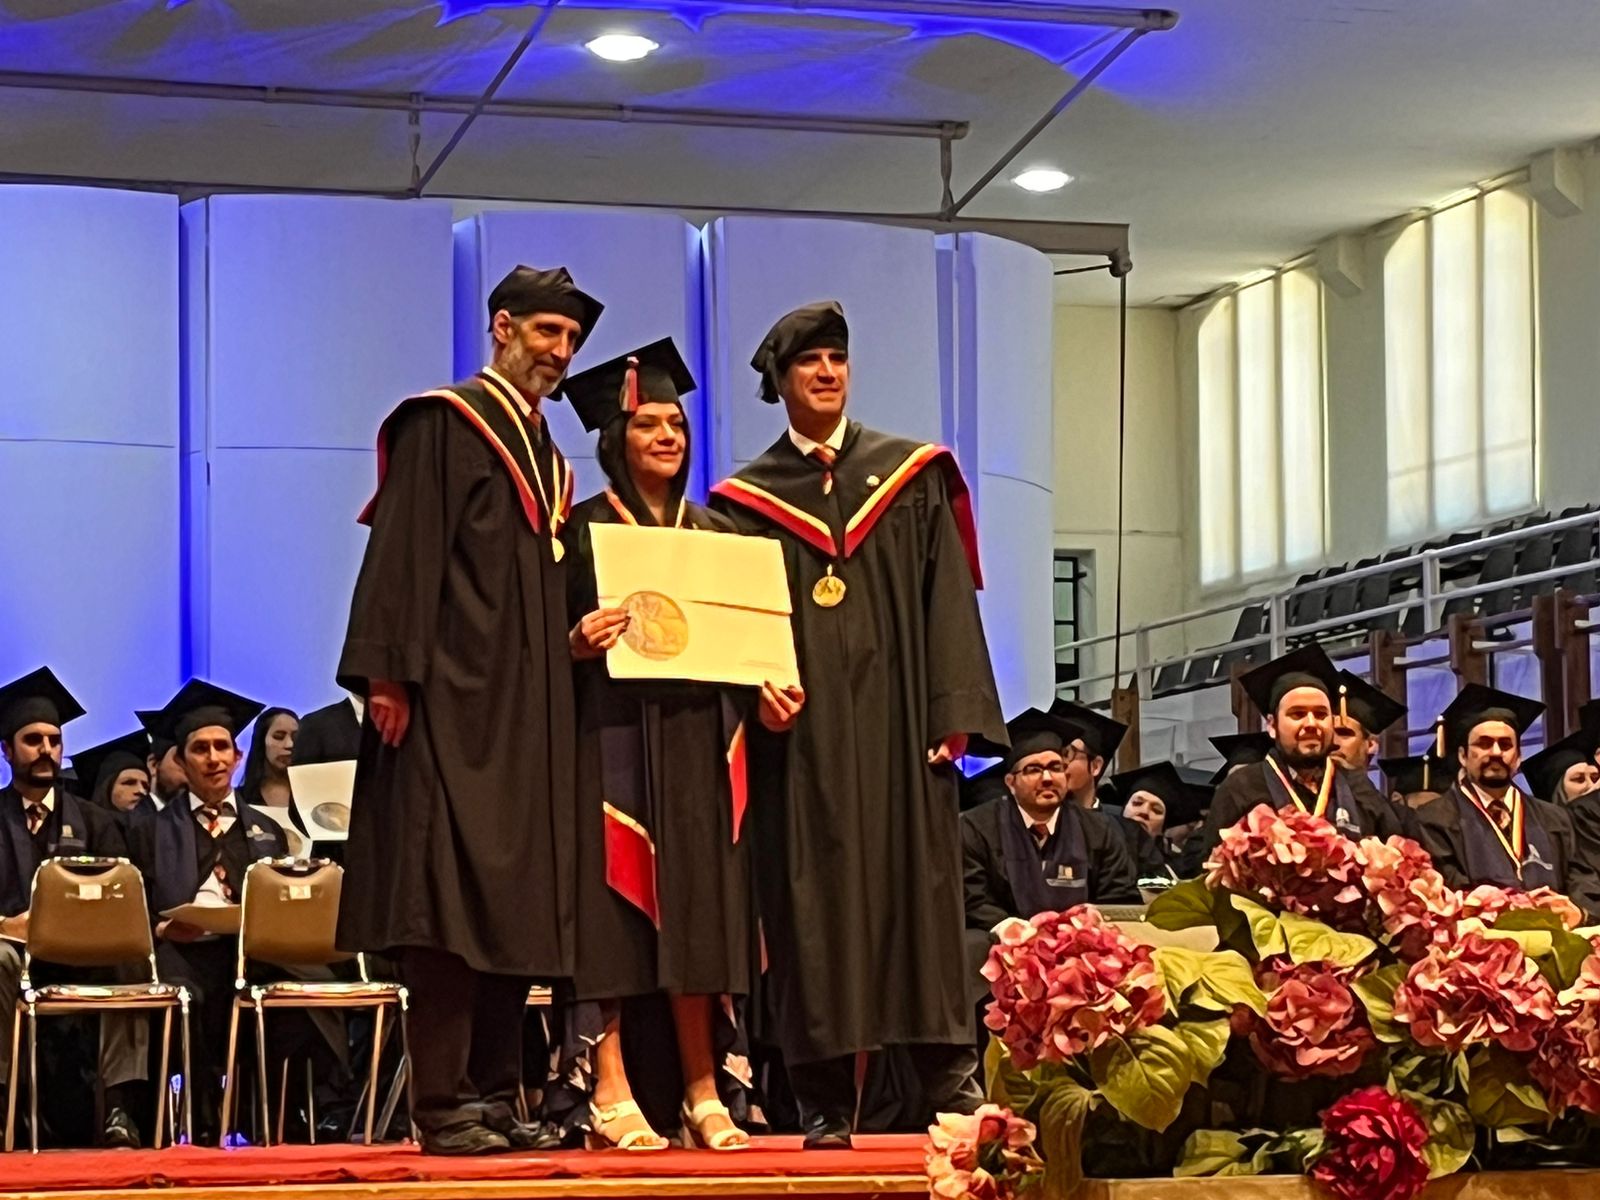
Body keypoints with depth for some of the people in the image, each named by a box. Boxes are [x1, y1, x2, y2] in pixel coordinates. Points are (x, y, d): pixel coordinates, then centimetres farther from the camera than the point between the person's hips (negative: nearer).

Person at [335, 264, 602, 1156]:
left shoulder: (547, 458, 22)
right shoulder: (444, 424, -3)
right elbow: (403, 552, -13)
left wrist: (582, 638, 10)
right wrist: (387, 676, -21)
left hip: (529, 711, 9)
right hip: (453, 703, -9)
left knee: (521, 906, 6)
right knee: (453, 903, -10)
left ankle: (496, 1097, 10)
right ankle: (444, 1107, -9)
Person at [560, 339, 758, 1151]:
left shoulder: (716, 533, 15)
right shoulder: (584, 530, 1)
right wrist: (578, 642, -23)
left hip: (699, 742, 4)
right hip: (614, 739, -4)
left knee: (698, 917, 3)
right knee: (617, 915, -8)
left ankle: (702, 1092, 7)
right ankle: (612, 1094, -7)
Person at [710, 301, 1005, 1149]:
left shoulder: (912, 476, 11)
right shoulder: (749, 499, 11)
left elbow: (948, 597, 5)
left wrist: (953, 712, -5)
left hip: (895, 720, 0)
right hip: (800, 728, 0)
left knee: (916, 885, -3)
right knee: (812, 902, -2)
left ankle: (950, 1079, -2)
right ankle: (825, 1101, -1)